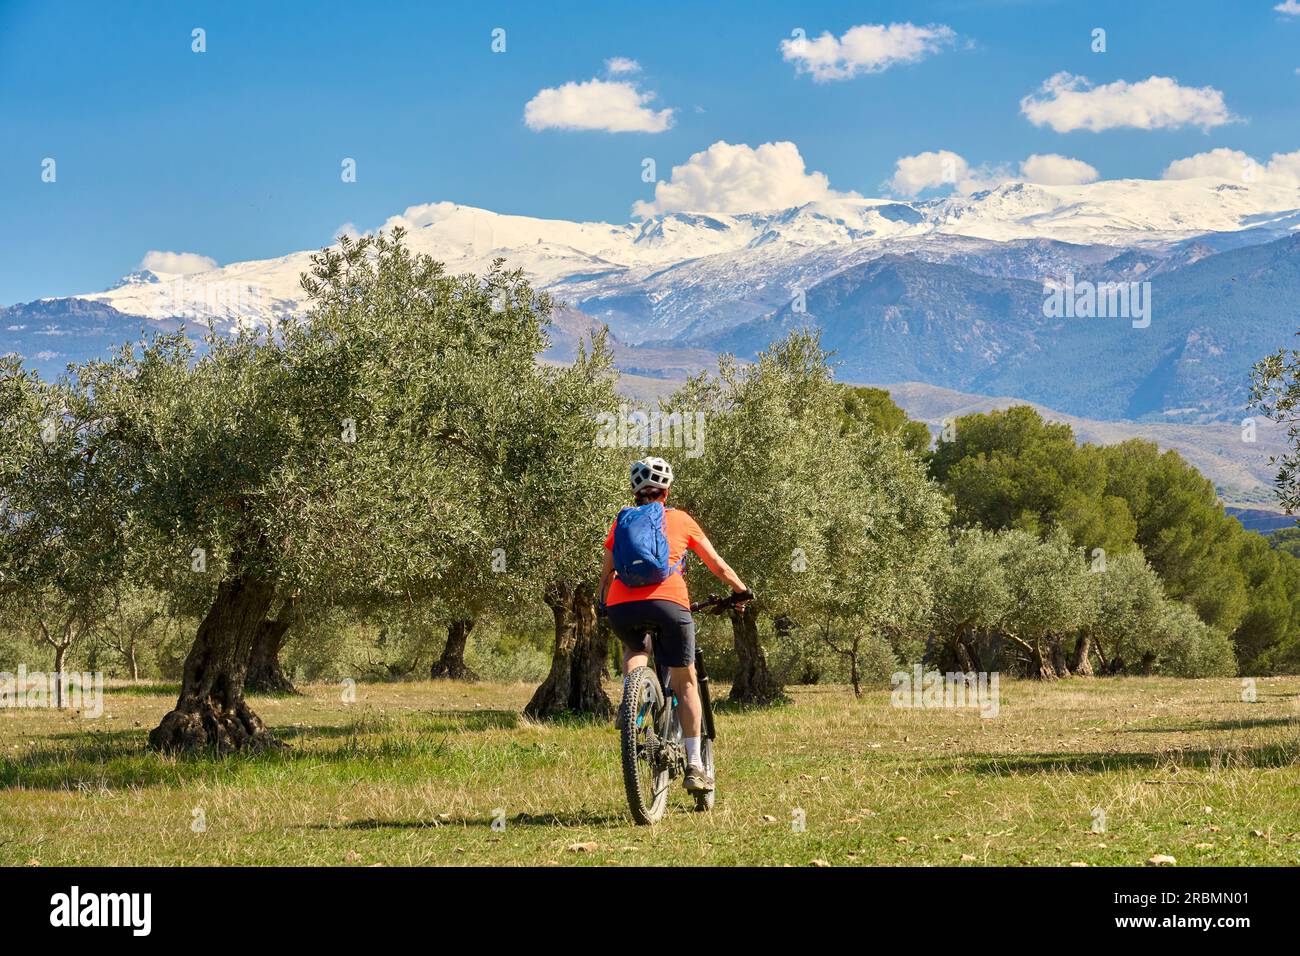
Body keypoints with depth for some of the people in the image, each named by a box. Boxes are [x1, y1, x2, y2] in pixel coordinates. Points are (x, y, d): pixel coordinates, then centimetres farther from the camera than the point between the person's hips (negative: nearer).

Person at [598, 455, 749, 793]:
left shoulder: (622, 521, 23)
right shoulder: (681, 520, 21)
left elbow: (606, 572, 27)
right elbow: (717, 566, 26)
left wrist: (602, 602, 44)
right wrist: (742, 591, 41)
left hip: (621, 607, 2)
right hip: (668, 603, -2)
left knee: (633, 649, 35)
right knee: (685, 683, 11)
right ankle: (694, 766, 8)